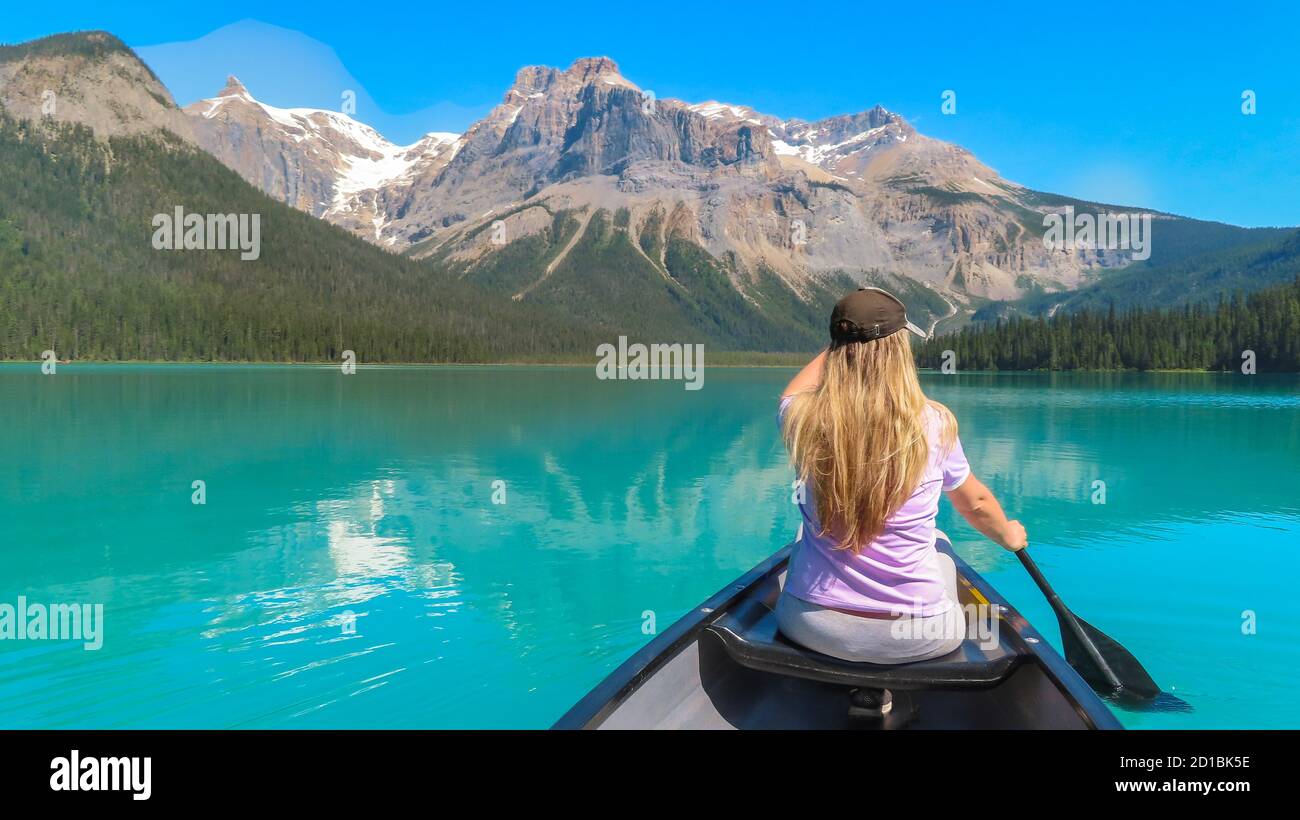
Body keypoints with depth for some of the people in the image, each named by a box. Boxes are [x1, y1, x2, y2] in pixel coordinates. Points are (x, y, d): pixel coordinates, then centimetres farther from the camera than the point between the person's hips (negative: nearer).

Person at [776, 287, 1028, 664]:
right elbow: (975, 503, 8)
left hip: (812, 628, 1)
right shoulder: (935, 423, -12)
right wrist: (1009, 535, 30)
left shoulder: (803, 417, -11)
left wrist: (845, 337, 27)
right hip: (917, 638, 0)